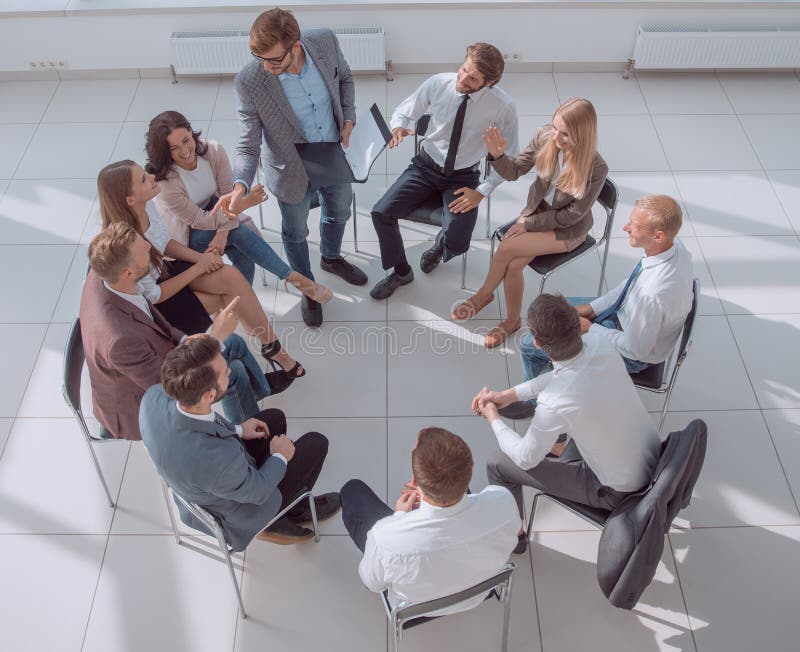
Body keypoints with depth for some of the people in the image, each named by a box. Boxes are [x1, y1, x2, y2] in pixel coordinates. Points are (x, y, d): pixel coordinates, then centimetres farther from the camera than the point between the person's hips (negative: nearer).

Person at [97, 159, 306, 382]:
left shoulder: (147, 206, -13)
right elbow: (152, 295, -22)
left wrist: (201, 257, -12)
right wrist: (198, 268, -16)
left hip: (164, 271, 6)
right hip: (151, 305, -6)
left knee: (230, 276, -15)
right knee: (230, 298, -15)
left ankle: (271, 346, -4)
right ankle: (271, 347, 8)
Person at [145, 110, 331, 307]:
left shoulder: (214, 151, -20)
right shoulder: (163, 181, -28)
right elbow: (198, 220, -23)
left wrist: (223, 233, -31)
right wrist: (244, 204, -25)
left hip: (213, 211, 4)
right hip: (186, 234, -4)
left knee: (244, 256, -25)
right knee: (239, 233, -28)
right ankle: (293, 278, -19)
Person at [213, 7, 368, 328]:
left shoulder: (325, 41, -23)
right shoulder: (249, 82, -31)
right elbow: (249, 144, -23)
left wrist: (348, 121, -10)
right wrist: (240, 186, -41)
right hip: (292, 171, -4)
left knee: (339, 212, 29)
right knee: (296, 233, 19)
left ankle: (331, 258, 64)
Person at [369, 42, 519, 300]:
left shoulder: (502, 107, -19)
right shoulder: (438, 83, -14)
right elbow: (404, 111, 2)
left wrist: (481, 192, -15)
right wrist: (398, 127, -22)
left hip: (463, 178, -2)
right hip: (426, 166, 2)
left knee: (457, 243, -24)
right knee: (381, 213, -17)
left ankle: (440, 245, 19)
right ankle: (401, 272, 10)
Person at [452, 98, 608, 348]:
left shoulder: (596, 169, -28)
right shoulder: (546, 138, -17)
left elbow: (572, 214, -18)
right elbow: (514, 171, -6)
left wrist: (529, 224, -16)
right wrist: (497, 155, -27)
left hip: (568, 229, -4)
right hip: (536, 209, 4)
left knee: (507, 248, -21)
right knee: (514, 264, -20)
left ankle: (484, 294, 7)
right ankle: (512, 320, 6)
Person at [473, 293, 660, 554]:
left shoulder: (554, 403, -35)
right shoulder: (598, 342, -18)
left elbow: (526, 459, -16)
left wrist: (493, 419, 0)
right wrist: (507, 395, 4)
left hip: (618, 492, -6)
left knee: (497, 464, 4)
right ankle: (567, 457, 47)